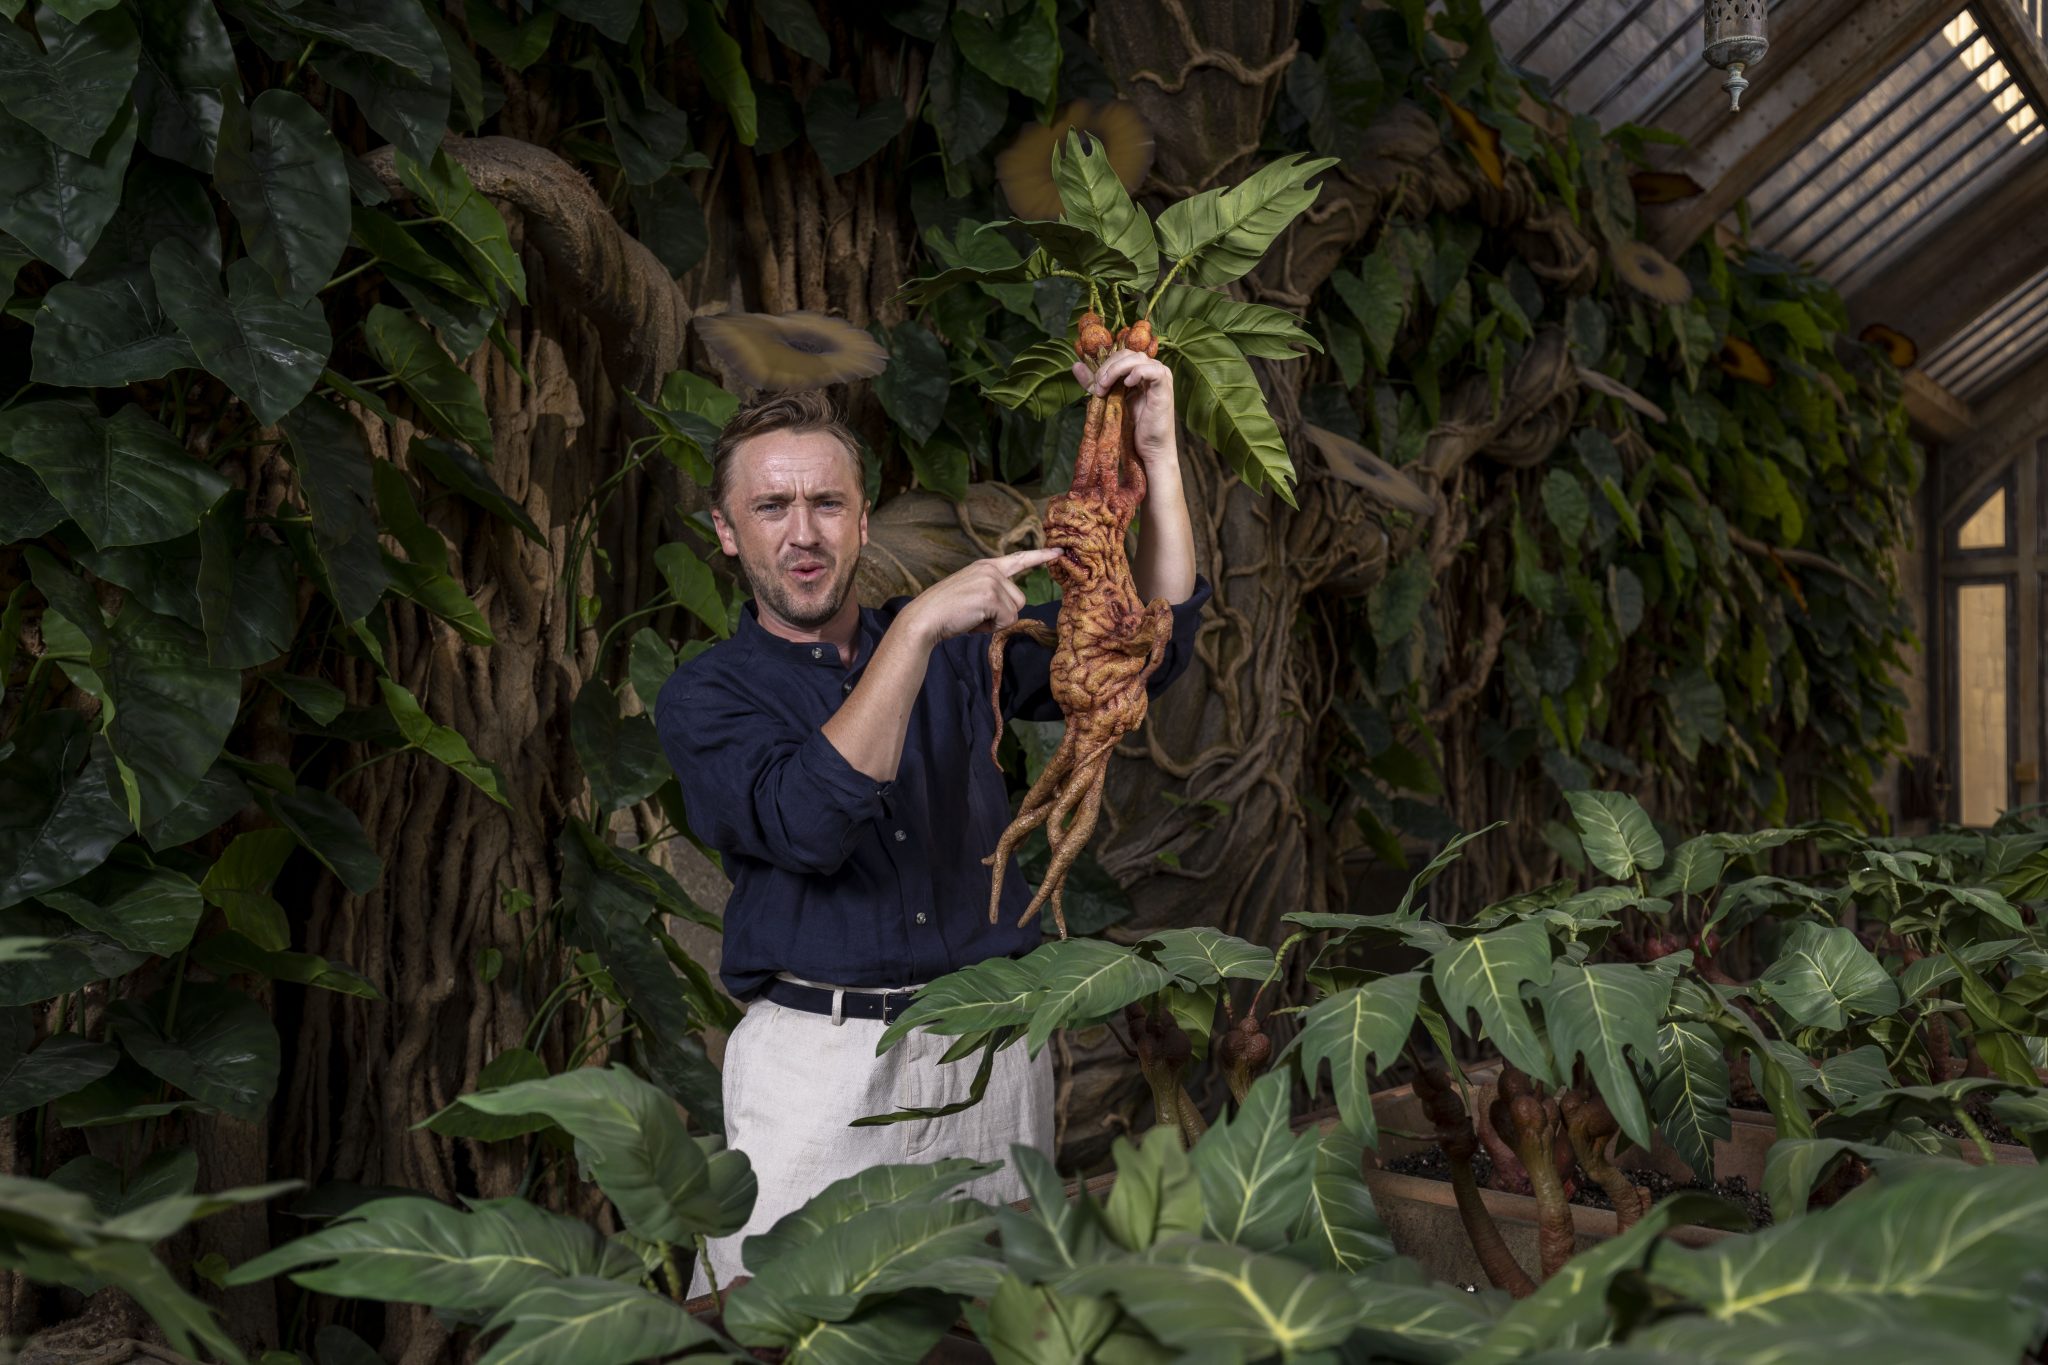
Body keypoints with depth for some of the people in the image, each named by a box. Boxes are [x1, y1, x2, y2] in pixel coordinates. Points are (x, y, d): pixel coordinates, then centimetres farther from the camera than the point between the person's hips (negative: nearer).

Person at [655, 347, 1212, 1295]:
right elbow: (808, 825, -20)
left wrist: (1156, 451, -8)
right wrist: (918, 629, -24)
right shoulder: (704, 697, 0)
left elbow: (1150, 646, 2)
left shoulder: (954, 644, 10)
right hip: (817, 1058, -2)